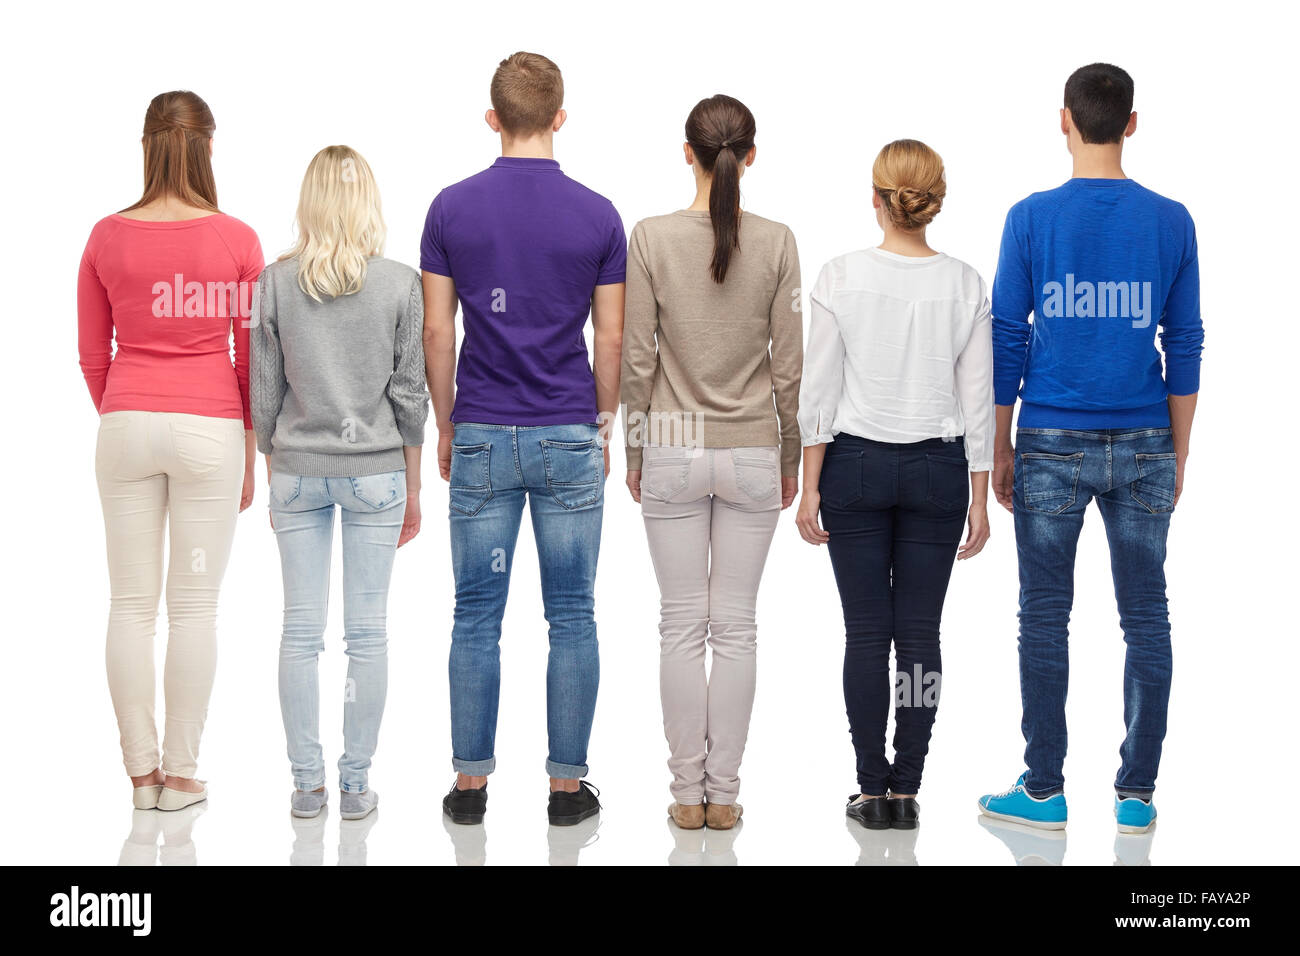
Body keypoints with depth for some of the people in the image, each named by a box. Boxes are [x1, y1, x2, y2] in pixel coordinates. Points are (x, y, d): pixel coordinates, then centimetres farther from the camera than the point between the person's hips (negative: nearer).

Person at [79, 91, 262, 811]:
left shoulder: (107, 237, -1)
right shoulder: (236, 240, -6)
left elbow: (92, 356, 6)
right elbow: (251, 357, -1)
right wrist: (248, 453, 9)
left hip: (127, 426, 2)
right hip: (210, 426, -2)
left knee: (132, 604, 9)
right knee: (194, 607, 5)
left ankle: (140, 771, 13)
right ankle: (180, 774, 10)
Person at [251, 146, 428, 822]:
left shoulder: (276, 282, -2)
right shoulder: (401, 284, -5)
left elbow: (265, 395, 2)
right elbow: (410, 395, -2)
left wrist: (276, 480, 13)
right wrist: (412, 490, 7)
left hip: (298, 471, 1)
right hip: (375, 471, -1)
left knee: (301, 630, 7)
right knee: (368, 632, 5)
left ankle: (306, 782, 11)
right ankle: (356, 783, 8)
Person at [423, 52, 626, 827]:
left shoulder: (453, 208, -3)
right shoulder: (597, 215, -5)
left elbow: (438, 331, -1)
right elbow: (610, 338, -1)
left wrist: (447, 427, 11)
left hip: (483, 438, 1)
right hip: (569, 439, -1)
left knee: (478, 615, 7)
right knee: (572, 616, 6)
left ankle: (472, 782, 10)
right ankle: (567, 784, 9)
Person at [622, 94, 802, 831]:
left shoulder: (652, 238, -8)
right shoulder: (777, 243, -6)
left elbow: (637, 358, -5)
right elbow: (789, 364, -2)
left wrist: (635, 451, 7)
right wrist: (791, 457, 10)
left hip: (674, 450, 0)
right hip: (751, 454, 1)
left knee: (682, 625, 7)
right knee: (735, 627, 7)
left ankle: (688, 793, 11)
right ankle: (724, 793, 11)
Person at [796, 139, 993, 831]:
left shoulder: (840, 278, -7)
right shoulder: (965, 285, -3)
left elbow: (819, 393, -7)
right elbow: (977, 402, -1)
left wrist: (810, 486, 0)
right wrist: (978, 499, 6)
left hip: (855, 466, -1)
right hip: (936, 470, 1)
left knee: (866, 633, 5)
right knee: (919, 635, 5)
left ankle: (872, 790, 8)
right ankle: (907, 791, 8)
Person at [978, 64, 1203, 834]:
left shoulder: (1032, 219, -5)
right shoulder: (1171, 222, 0)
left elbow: (1006, 343, -4)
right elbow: (1186, 349, 2)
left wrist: (1000, 451, 5)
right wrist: (1178, 455, 9)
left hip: (1051, 447, -1)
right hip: (1142, 449, 2)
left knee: (1045, 617, 6)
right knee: (1146, 619, 8)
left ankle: (1044, 789, 10)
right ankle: (1138, 792, 11)